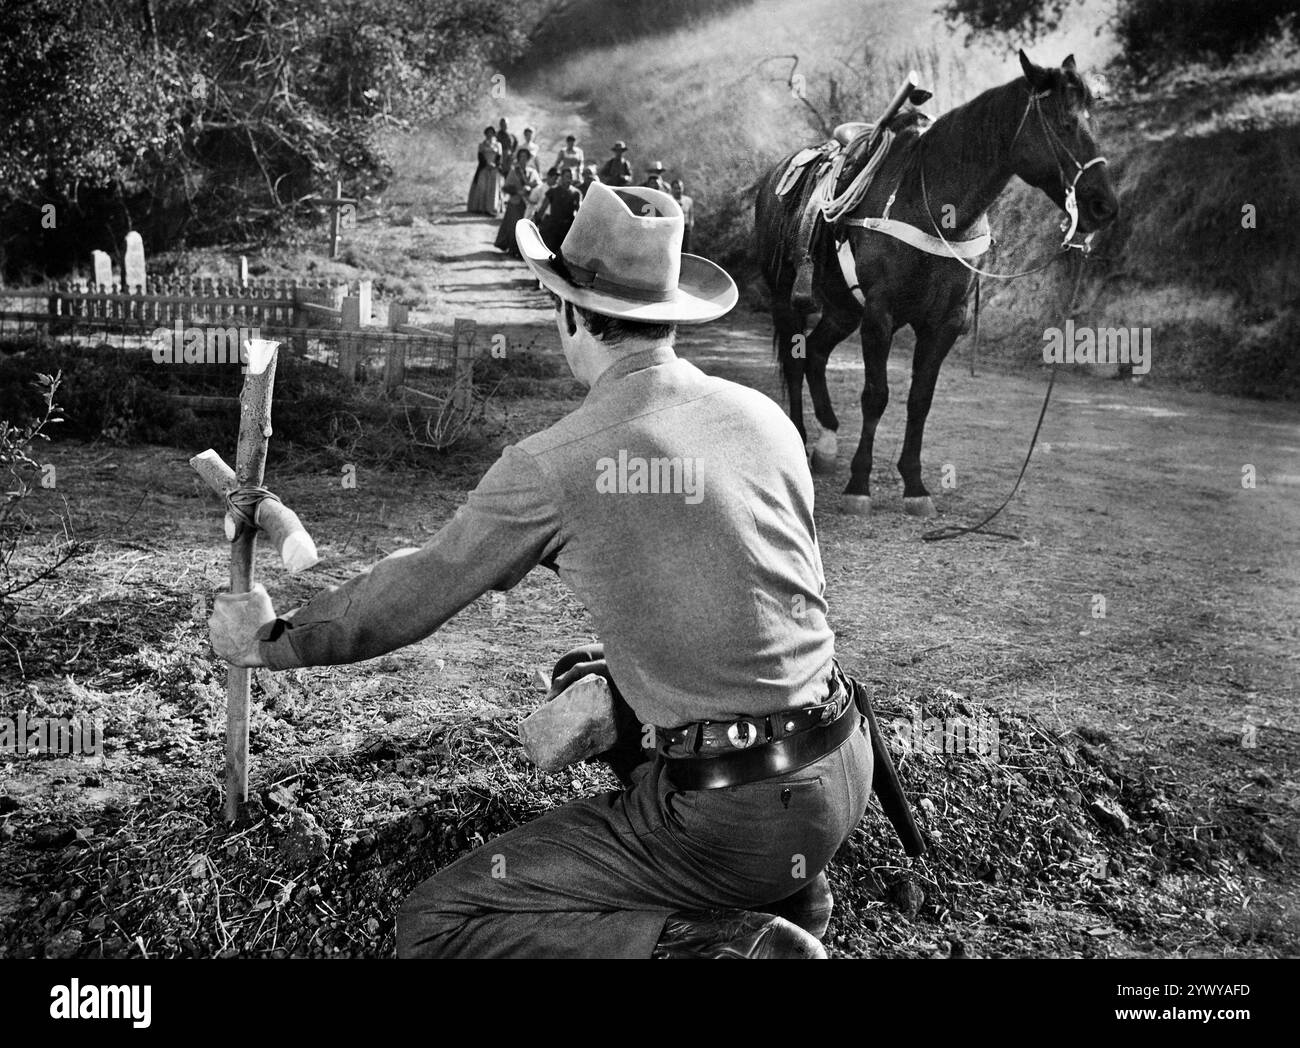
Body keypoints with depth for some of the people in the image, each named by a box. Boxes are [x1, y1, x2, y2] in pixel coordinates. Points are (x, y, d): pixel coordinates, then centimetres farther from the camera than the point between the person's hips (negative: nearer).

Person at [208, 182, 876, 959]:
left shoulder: (551, 468, -13)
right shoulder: (765, 414, 3)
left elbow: (414, 595, 1)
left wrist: (270, 641, 18)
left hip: (736, 824, -7)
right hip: (846, 773, 7)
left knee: (435, 923, 2)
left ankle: (724, 942, -10)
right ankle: (787, 889, 21)